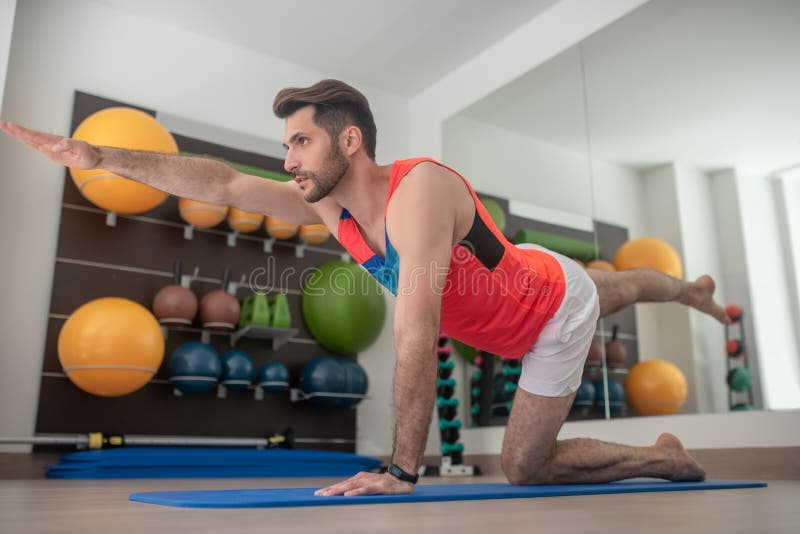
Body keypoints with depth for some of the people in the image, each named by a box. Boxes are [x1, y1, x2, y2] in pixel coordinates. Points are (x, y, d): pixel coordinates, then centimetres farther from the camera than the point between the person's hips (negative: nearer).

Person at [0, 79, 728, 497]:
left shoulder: (421, 191, -40)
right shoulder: (328, 204, -16)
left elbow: (416, 341, -43)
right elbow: (221, 185, -17)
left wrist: (401, 471, -40)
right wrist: (95, 155, -21)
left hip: (558, 311, -7)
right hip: (521, 280, 7)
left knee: (523, 468, 0)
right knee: (615, 290, 35)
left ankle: (663, 458, 21)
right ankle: (691, 290, 66)